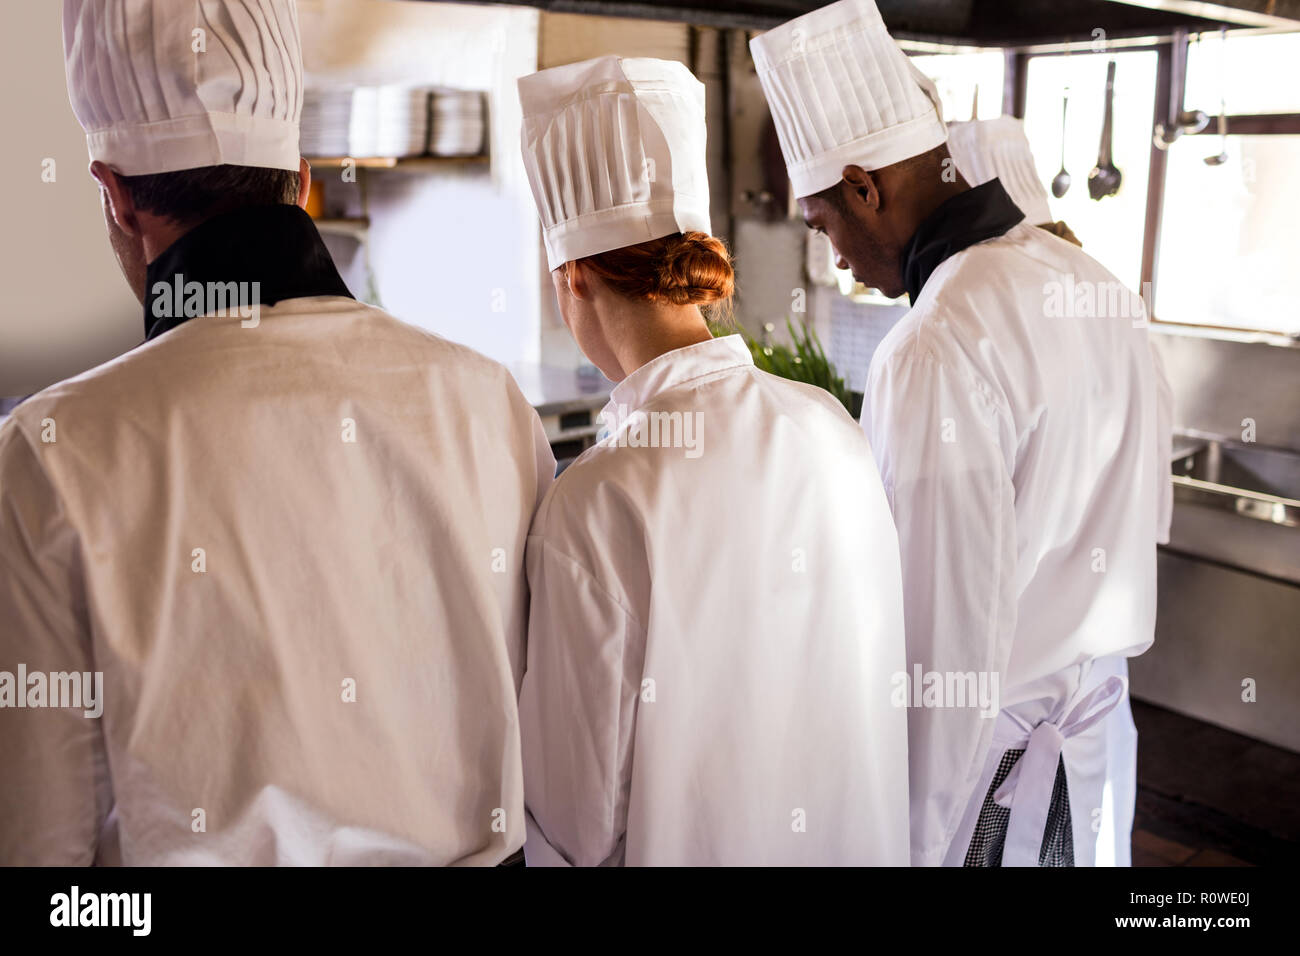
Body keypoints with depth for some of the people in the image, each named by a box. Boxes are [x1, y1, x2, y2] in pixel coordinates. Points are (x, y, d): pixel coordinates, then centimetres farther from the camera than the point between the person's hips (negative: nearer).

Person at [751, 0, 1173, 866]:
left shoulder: (936, 351, -25)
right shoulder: (1103, 289, 2)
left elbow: (949, 637, -25)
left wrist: (916, 839, -16)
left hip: (988, 737, -8)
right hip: (1097, 716, 8)